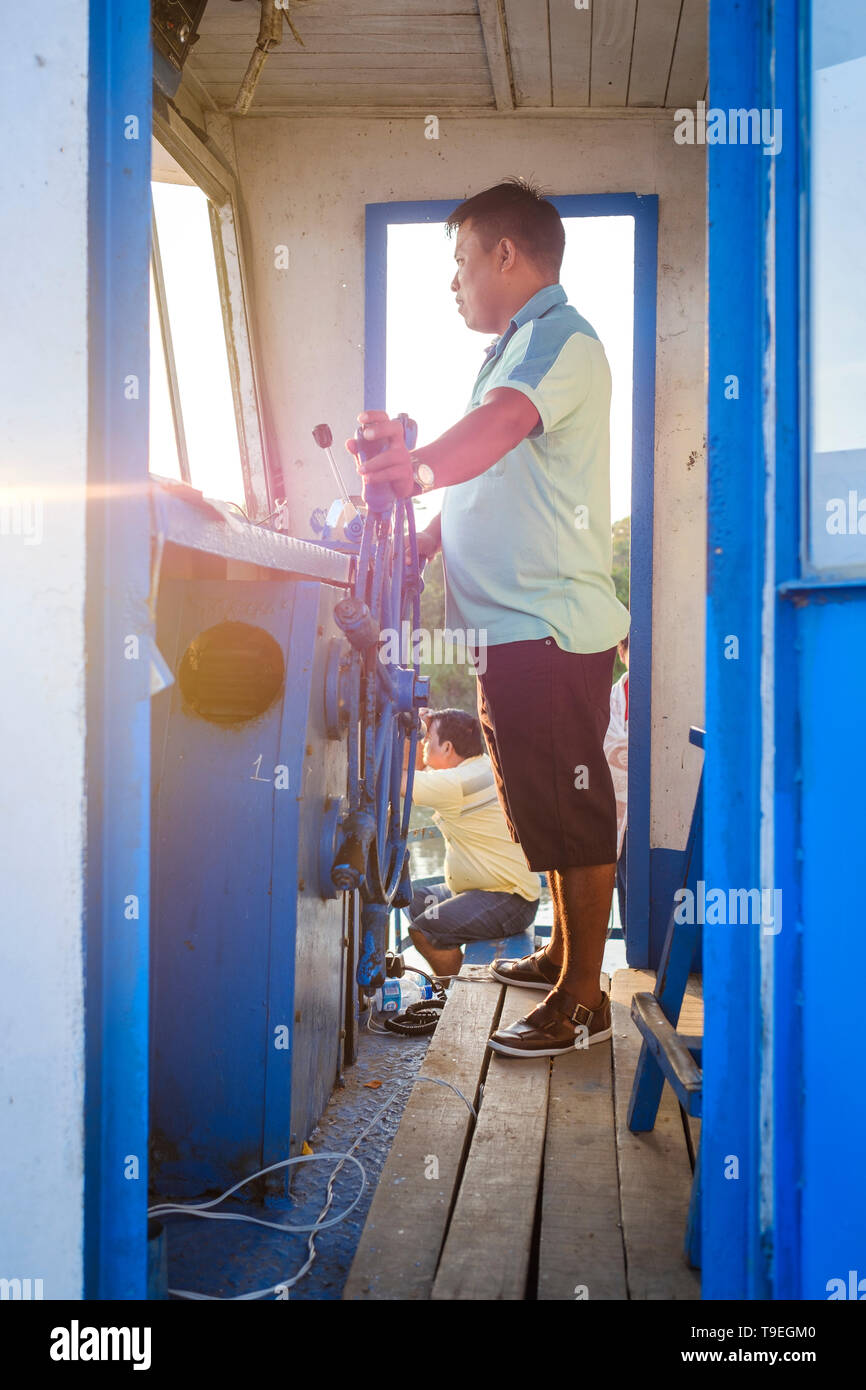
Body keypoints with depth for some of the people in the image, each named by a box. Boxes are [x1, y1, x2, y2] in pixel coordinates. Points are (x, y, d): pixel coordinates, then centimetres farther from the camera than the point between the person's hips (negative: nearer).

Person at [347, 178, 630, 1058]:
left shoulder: (559, 340, -10)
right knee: (548, 807, 19)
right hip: (516, 627, 10)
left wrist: (418, 468, -43)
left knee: (573, 813, -2)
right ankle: (564, 953, 33)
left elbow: (500, 425, -30)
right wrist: (417, 546, 14)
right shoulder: (519, 348, 22)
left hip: (552, 629, -10)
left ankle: (582, 1000, 8)